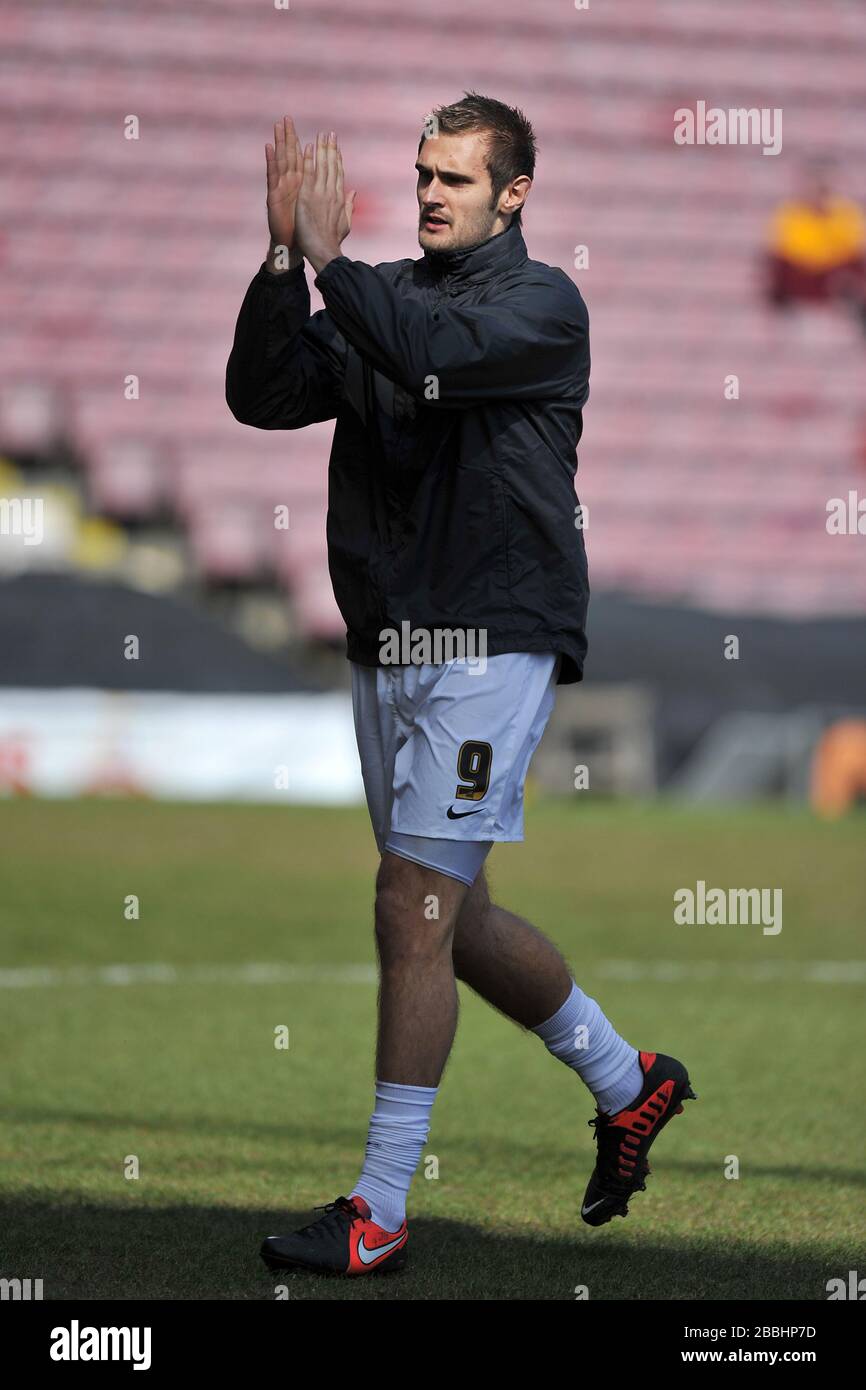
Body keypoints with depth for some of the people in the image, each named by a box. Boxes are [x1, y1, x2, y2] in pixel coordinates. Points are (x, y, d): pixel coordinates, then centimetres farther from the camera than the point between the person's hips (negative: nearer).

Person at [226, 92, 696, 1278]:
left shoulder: (543, 304, -4)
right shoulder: (385, 298, 13)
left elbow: (439, 350, -25)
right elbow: (263, 397, -1)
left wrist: (330, 259, -20)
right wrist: (286, 260, -12)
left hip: (491, 644, -7)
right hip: (387, 646, 7)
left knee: (416, 905, -11)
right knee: (451, 916, 13)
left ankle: (379, 1212, -9)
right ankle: (629, 1083, 34)